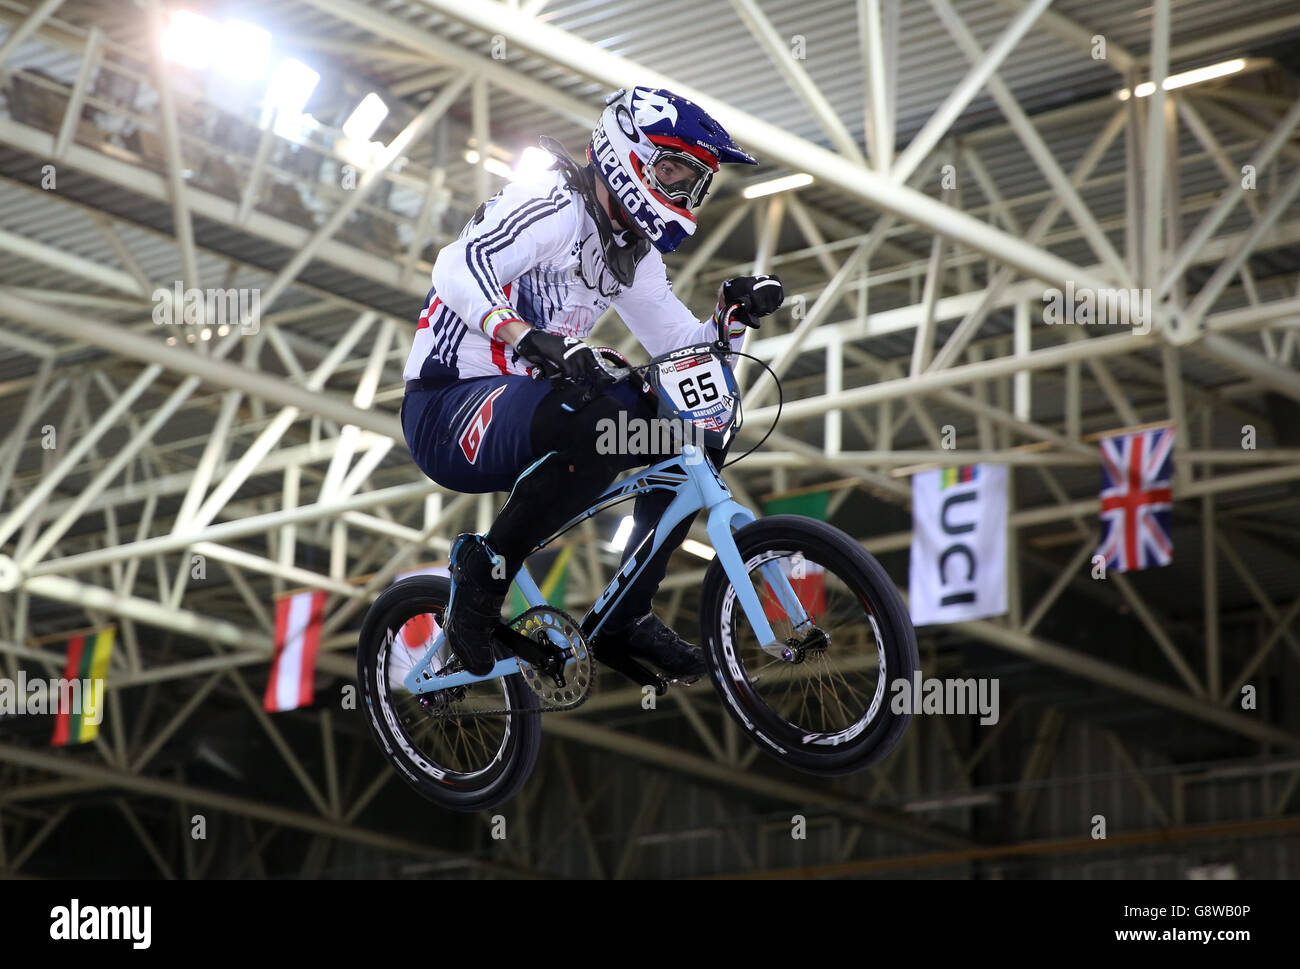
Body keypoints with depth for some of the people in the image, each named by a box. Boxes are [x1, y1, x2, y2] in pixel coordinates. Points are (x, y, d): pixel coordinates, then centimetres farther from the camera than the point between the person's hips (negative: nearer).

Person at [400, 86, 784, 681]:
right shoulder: (555, 206, -14)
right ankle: (483, 571, -18)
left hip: (523, 403, 9)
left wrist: (733, 314, -6)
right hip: (445, 410, -9)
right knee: (597, 424, -36)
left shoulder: (634, 252, 16)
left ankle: (625, 618, 4)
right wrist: (527, 336, -47)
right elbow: (460, 267, -31)